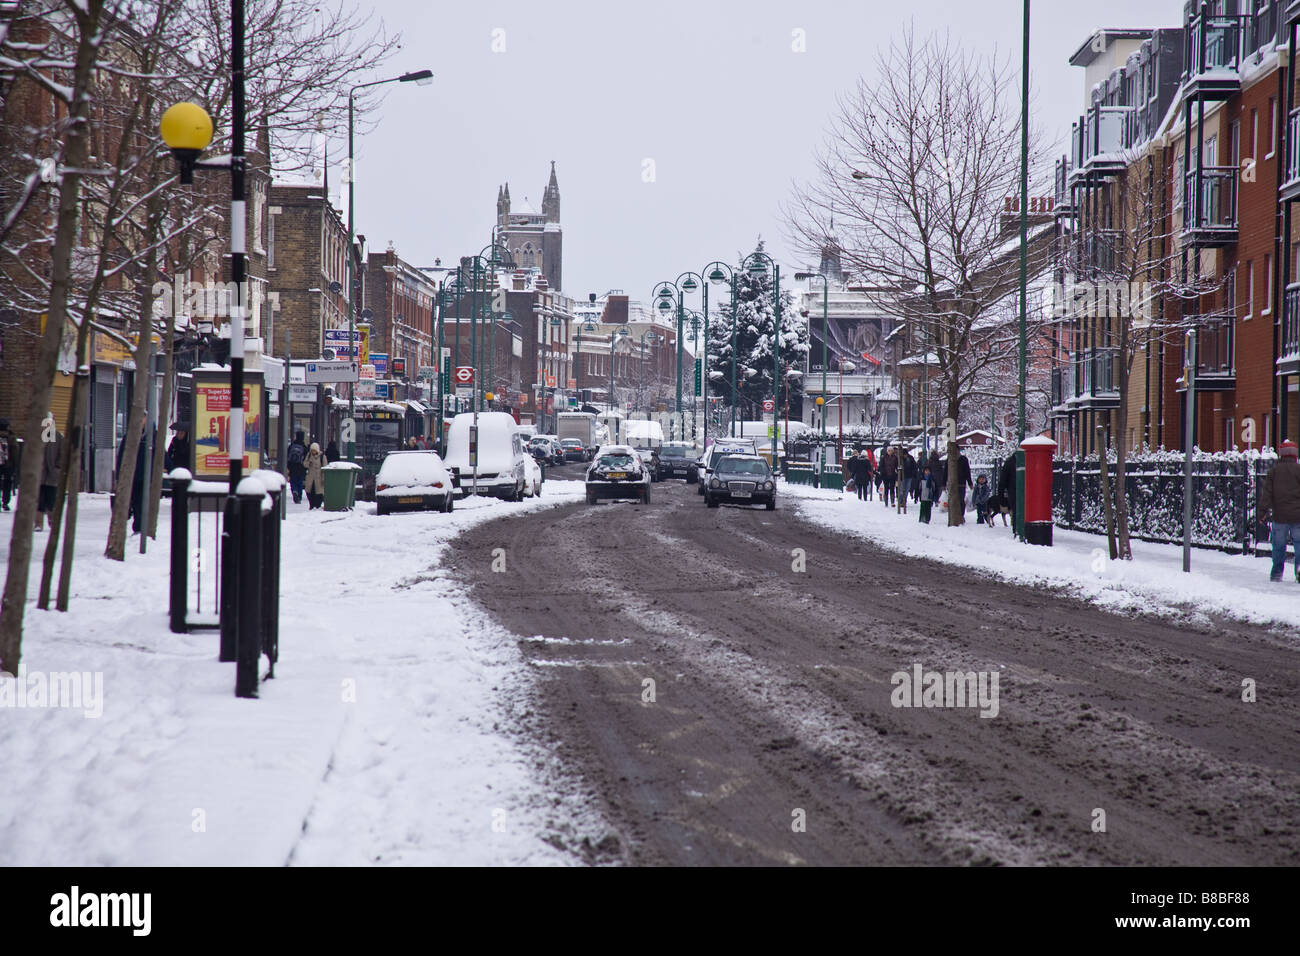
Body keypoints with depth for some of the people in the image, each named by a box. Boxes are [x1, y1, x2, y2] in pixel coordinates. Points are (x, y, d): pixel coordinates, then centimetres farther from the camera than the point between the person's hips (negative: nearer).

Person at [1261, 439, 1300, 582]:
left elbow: (1267, 492, -1)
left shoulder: (1273, 470, 3)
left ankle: (1276, 573, 13)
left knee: (1279, 546, 9)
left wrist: (1264, 509, 0)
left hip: (1279, 516, 1)